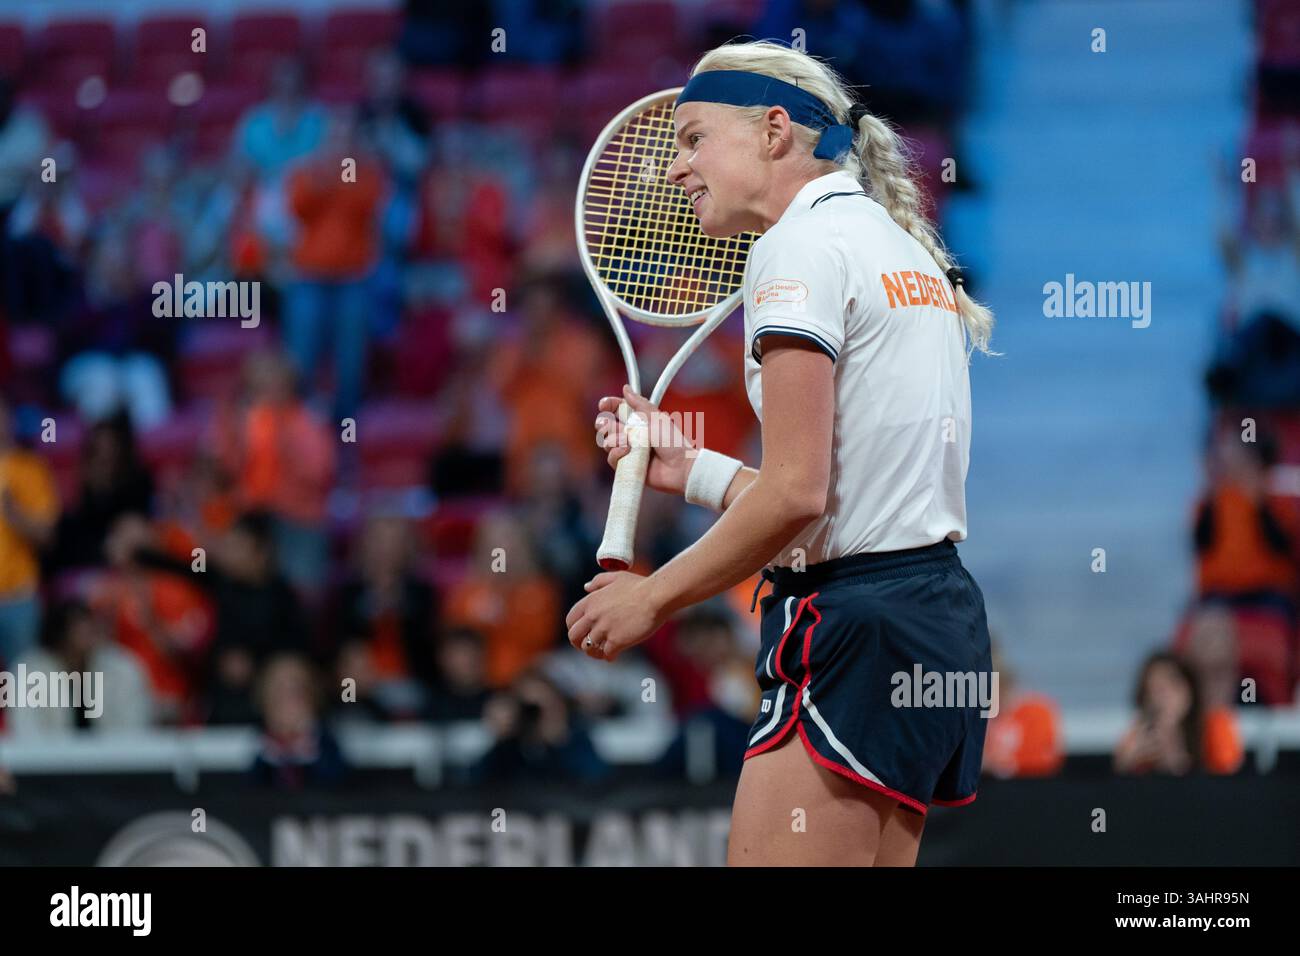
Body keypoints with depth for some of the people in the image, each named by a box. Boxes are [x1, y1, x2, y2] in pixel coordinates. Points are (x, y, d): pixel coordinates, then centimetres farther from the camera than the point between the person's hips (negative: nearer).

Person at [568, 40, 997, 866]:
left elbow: (796, 494, -18)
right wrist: (692, 471, 21)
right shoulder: (904, 249, 18)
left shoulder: (803, 247, -10)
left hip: (853, 625, -10)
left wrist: (655, 596, -7)